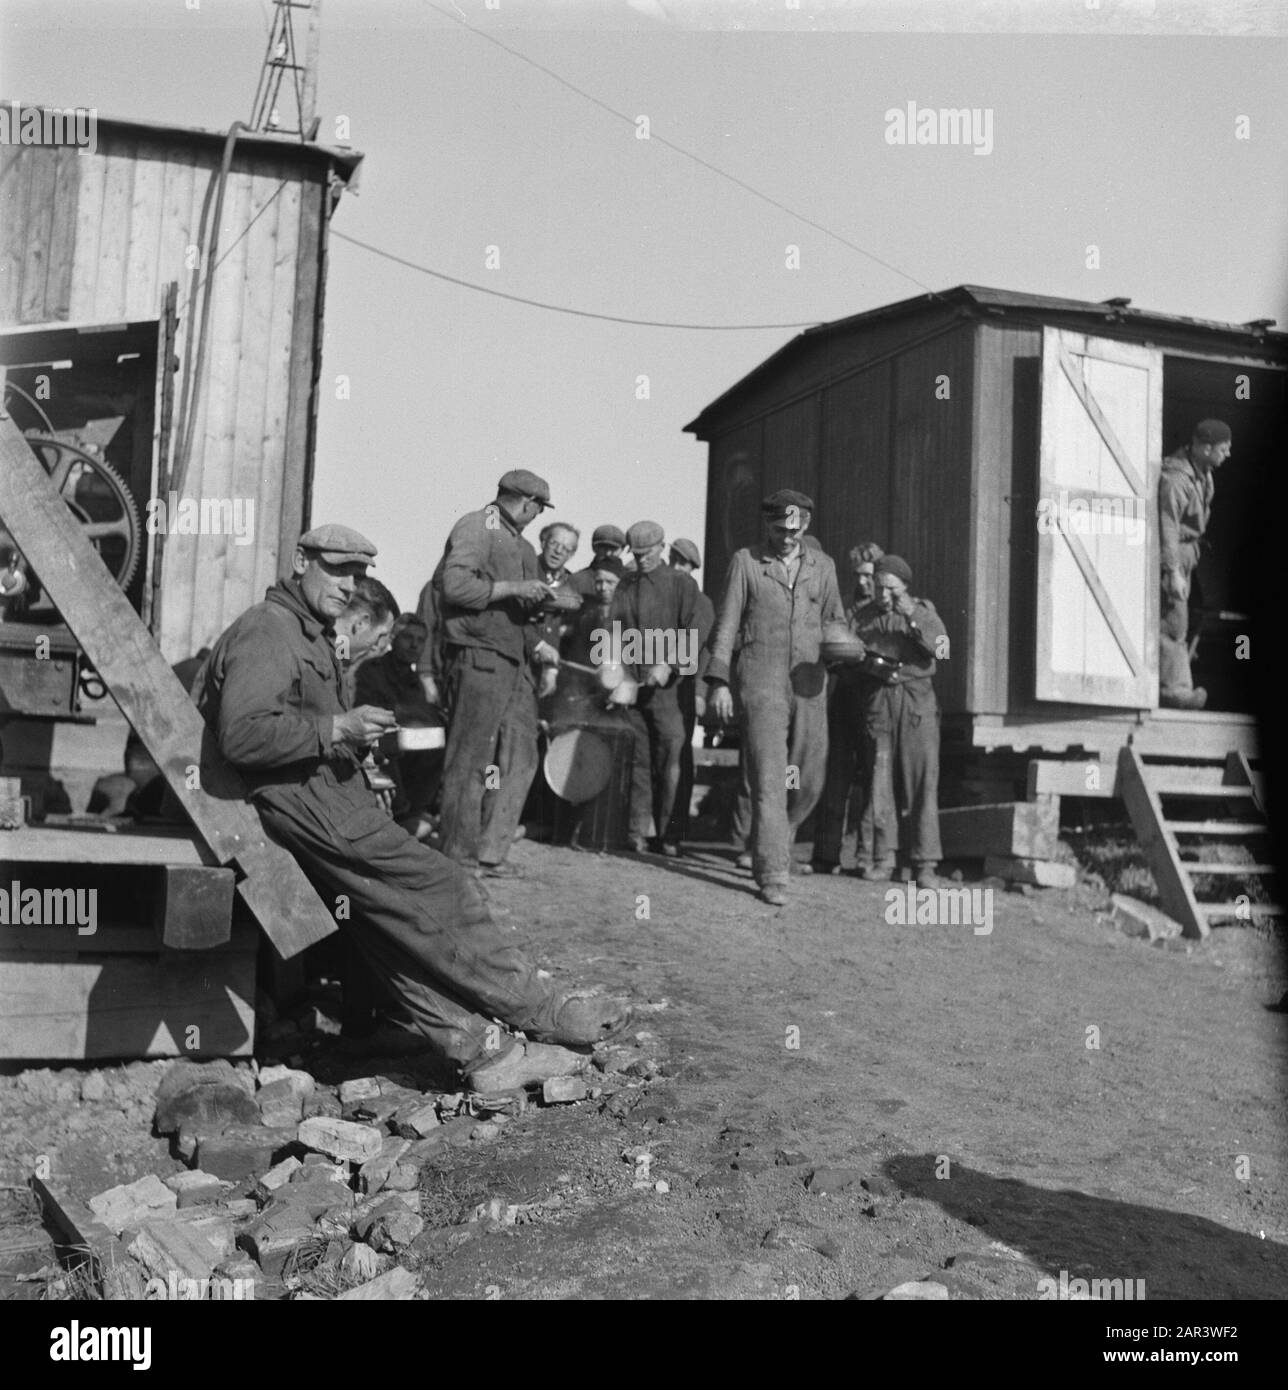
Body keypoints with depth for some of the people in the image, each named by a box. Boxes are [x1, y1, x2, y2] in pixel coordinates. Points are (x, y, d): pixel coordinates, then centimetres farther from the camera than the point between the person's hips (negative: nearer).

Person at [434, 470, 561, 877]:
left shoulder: (519, 544, 22)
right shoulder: (476, 527, -5)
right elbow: (453, 584, -19)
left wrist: (536, 644, 13)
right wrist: (512, 588, -16)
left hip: (514, 663, 9)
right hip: (479, 658, -9)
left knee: (520, 759, 7)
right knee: (471, 760, -4)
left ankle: (491, 852, 13)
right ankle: (459, 856, 4)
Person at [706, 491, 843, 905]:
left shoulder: (822, 566, 14)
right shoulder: (745, 562, 5)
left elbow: (835, 620, 22)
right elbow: (726, 624, 3)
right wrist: (718, 682, -4)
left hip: (809, 684, 4)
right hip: (760, 681, -3)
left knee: (809, 782, 4)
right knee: (769, 779, -10)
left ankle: (773, 844, 30)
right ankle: (772, 875, -7)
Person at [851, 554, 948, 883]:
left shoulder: (923, 609, 7)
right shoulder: (865, 616, 11)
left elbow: (941, 648, -6)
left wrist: (913, 617, -16)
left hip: (917, 700, -1)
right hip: (879, 700, 2)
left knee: (922, 779, -7)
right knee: (880, 781, 0)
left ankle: (925, 863, -5)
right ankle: (883, 859, 8)